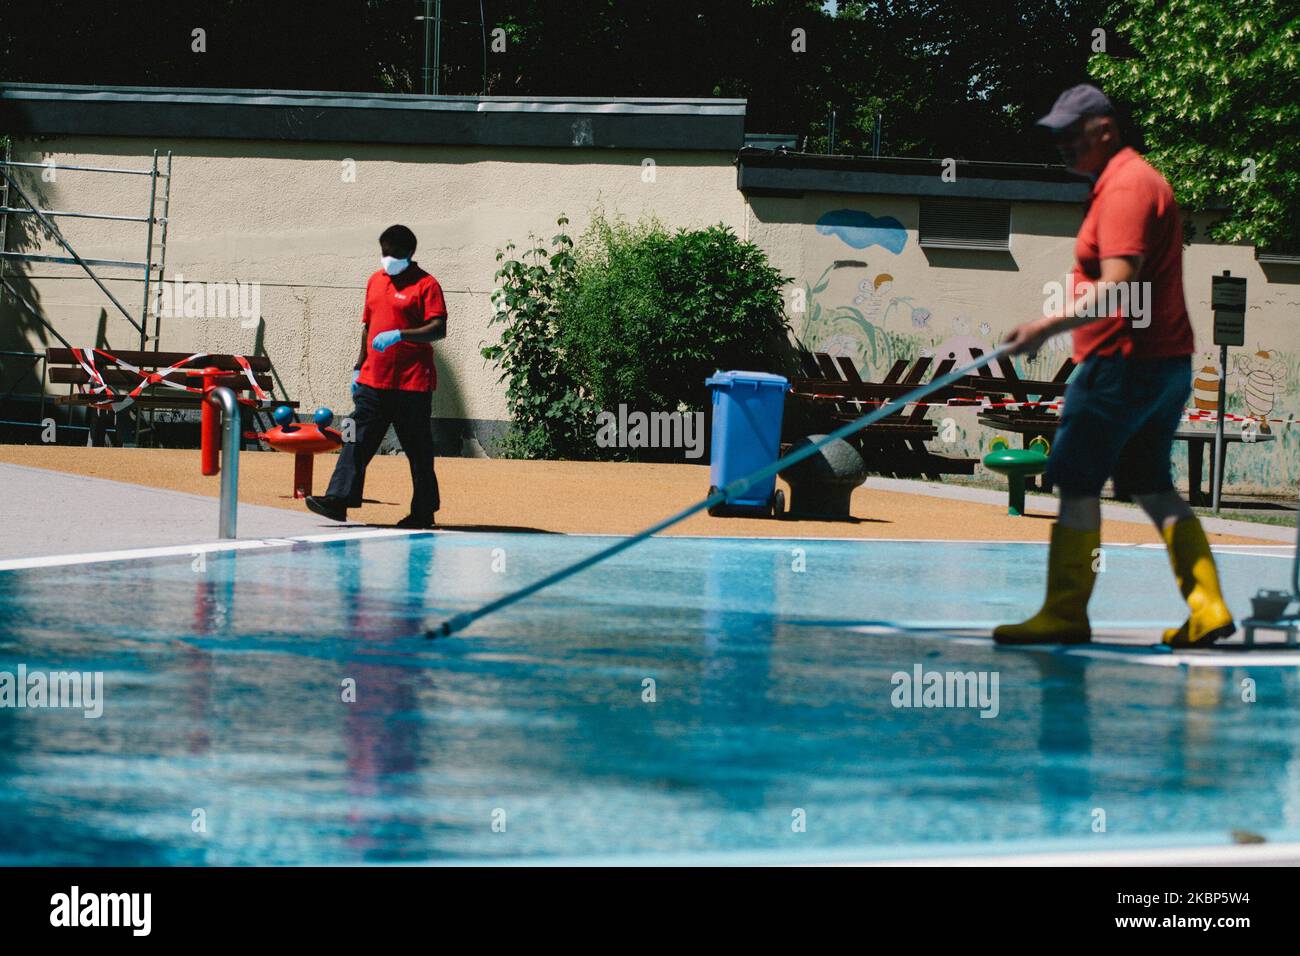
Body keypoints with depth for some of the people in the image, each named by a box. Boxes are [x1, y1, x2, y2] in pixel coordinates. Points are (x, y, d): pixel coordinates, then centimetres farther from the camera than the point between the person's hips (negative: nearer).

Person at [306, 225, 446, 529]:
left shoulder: (426, 285, -7)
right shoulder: (375, 281, 15)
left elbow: (439, 330, -15)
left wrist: (399, 335, -26)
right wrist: (359, 368, 20)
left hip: (412, 384, -6)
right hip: (373, 379, 6)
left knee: (418, 449, 3)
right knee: (357, 440, -4)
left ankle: (423, 512, 11)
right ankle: (338, 500, -9)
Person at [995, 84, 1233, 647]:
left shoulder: (1127, 186, -15)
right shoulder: (1127, 181, 18)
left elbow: (1117, 288, -25)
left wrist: (1049, 325, -29)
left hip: (1124, 363, -11)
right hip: (1166, 362, 11)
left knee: (1076, 481, -6)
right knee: (1151, 487, 12)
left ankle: (1065, 614, -5)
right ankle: (1208, 607, 7)